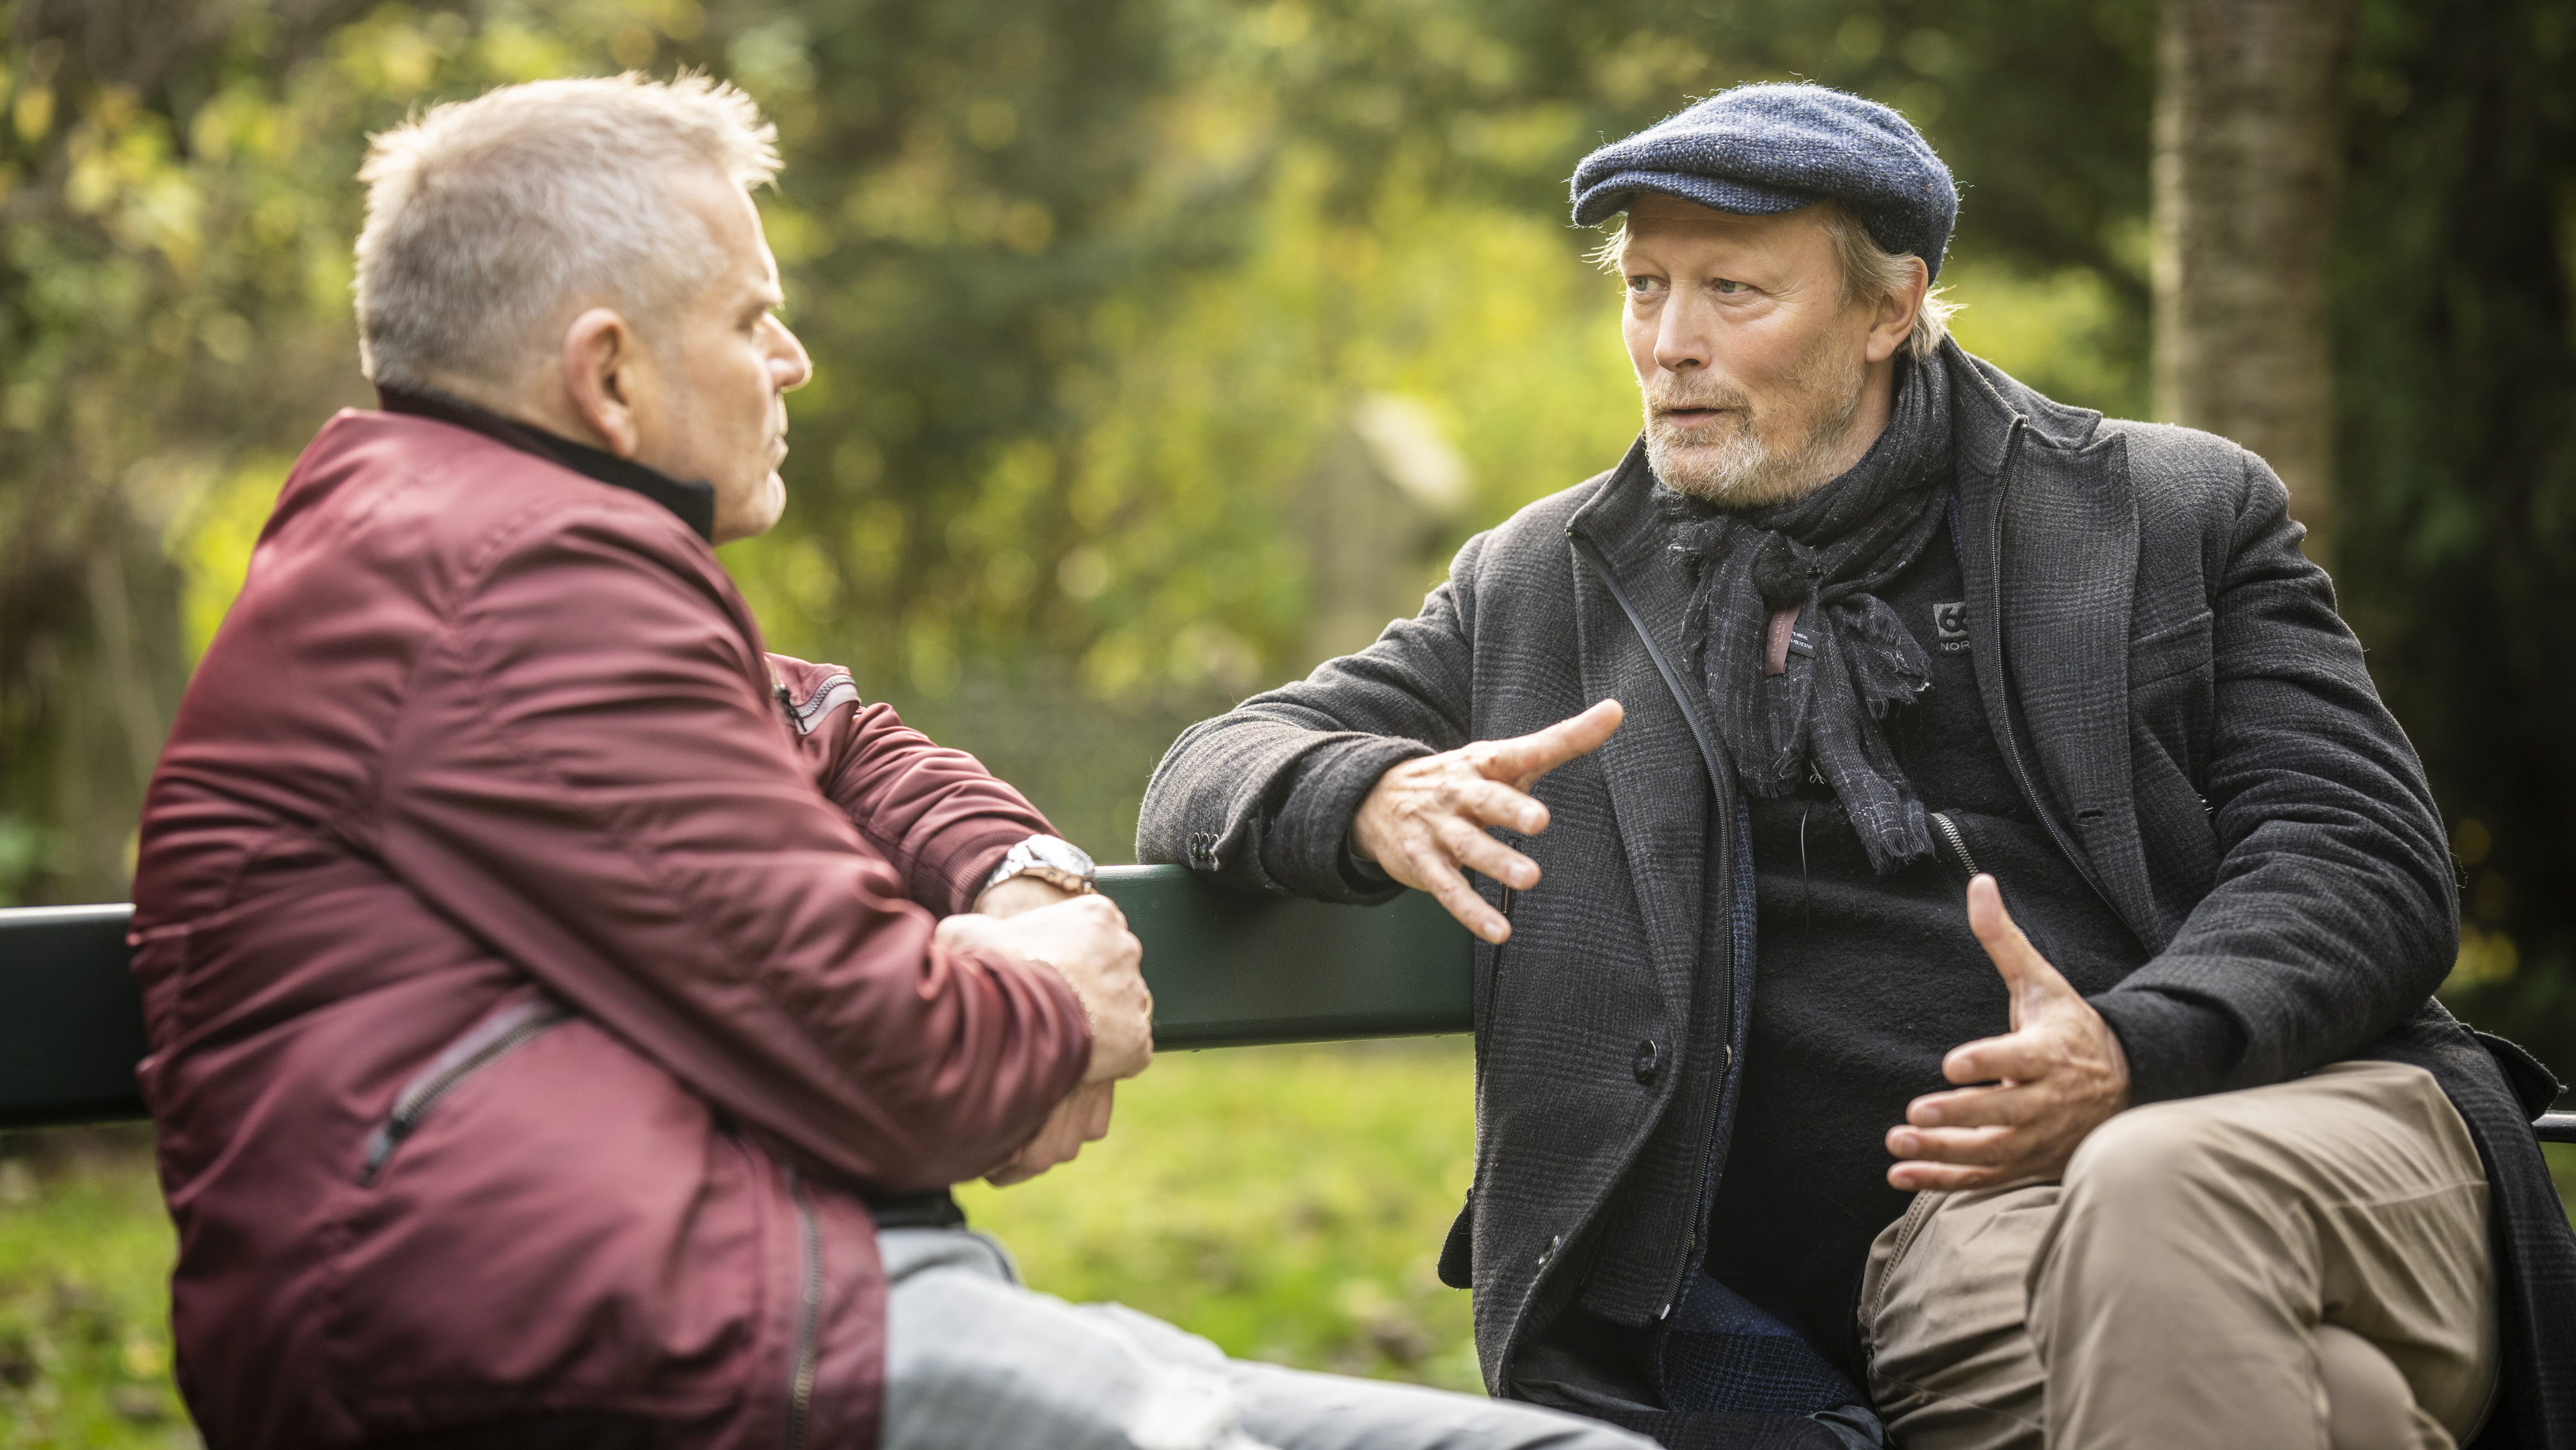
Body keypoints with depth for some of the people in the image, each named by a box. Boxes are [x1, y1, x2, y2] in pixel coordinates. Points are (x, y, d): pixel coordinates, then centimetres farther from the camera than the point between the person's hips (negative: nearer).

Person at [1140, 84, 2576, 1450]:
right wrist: (1378, 802, -8)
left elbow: (2366, 856, 5)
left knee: (2159, 1190, -37)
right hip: (1957, 1219, -1)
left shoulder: (2180, 514, 14)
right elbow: (1212, 775, 18)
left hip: (2316, 1112, 1)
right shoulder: (1537, 591, 20)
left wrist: (2134, 1050, -16)